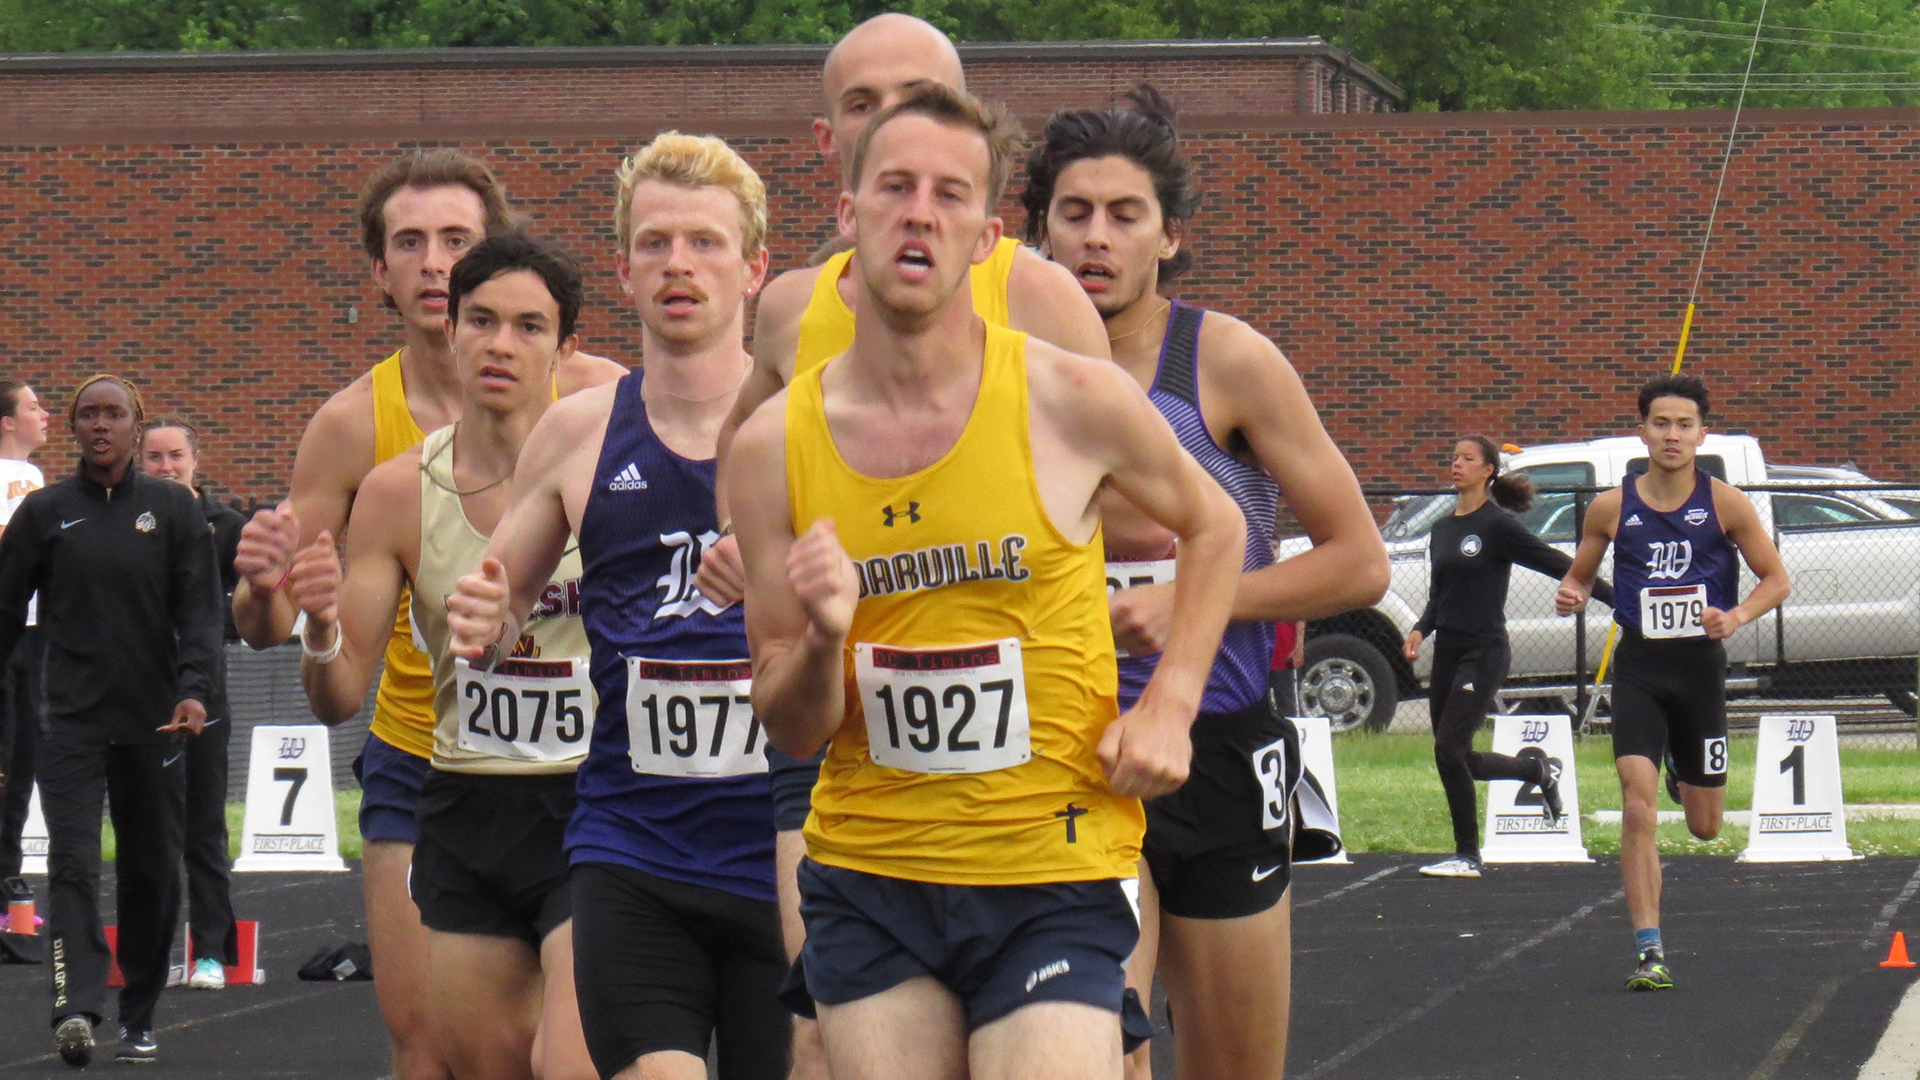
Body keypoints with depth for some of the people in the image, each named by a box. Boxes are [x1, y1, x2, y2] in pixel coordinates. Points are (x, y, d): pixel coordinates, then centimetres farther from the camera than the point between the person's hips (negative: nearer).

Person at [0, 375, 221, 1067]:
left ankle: (140, 1016, 19)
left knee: (152, 871, 6)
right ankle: (77, 1009, -27)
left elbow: (200, 610, 0)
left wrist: (194, 688, -16)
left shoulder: (175, 510, 5)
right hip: (72, 719, -1)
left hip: (153, 722, 1)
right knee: (73, 862, -15)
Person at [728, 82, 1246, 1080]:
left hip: (1055, 878, -2)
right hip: (865, 877, 2)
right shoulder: (774, 446, -1)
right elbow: (791, 731, 4)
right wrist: (822, 639, -18)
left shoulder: (1072, 400, -7)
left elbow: (1213, 529, 14)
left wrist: (1168, 706, 1)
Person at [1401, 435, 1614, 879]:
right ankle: (1539, 771, 34)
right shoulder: (1442, 529, 13)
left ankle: (1468, 856, -2)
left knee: (1449, 751, -13)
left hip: (1484, 653, -8)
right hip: (1447, 653, 8)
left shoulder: (1498, 525, -9)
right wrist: (1420, 630, 4)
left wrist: (1620, 601, -9)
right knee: (1459, 759, 10)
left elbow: (1559, 566, -8)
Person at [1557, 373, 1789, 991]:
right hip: (1638, 666, -1)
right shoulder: (1612, 509, 1)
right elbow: (1580, 575, 13)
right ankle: (1649, 951, -17)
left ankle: (1689, 772, 49)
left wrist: (1736, 616, -16)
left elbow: (1776, 580, 3)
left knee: (1705, 827, 10)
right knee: (1637, 807, -19)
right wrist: (1571, 596, -10)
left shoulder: (1724, 504, -2)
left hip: (1700, 663, 1)